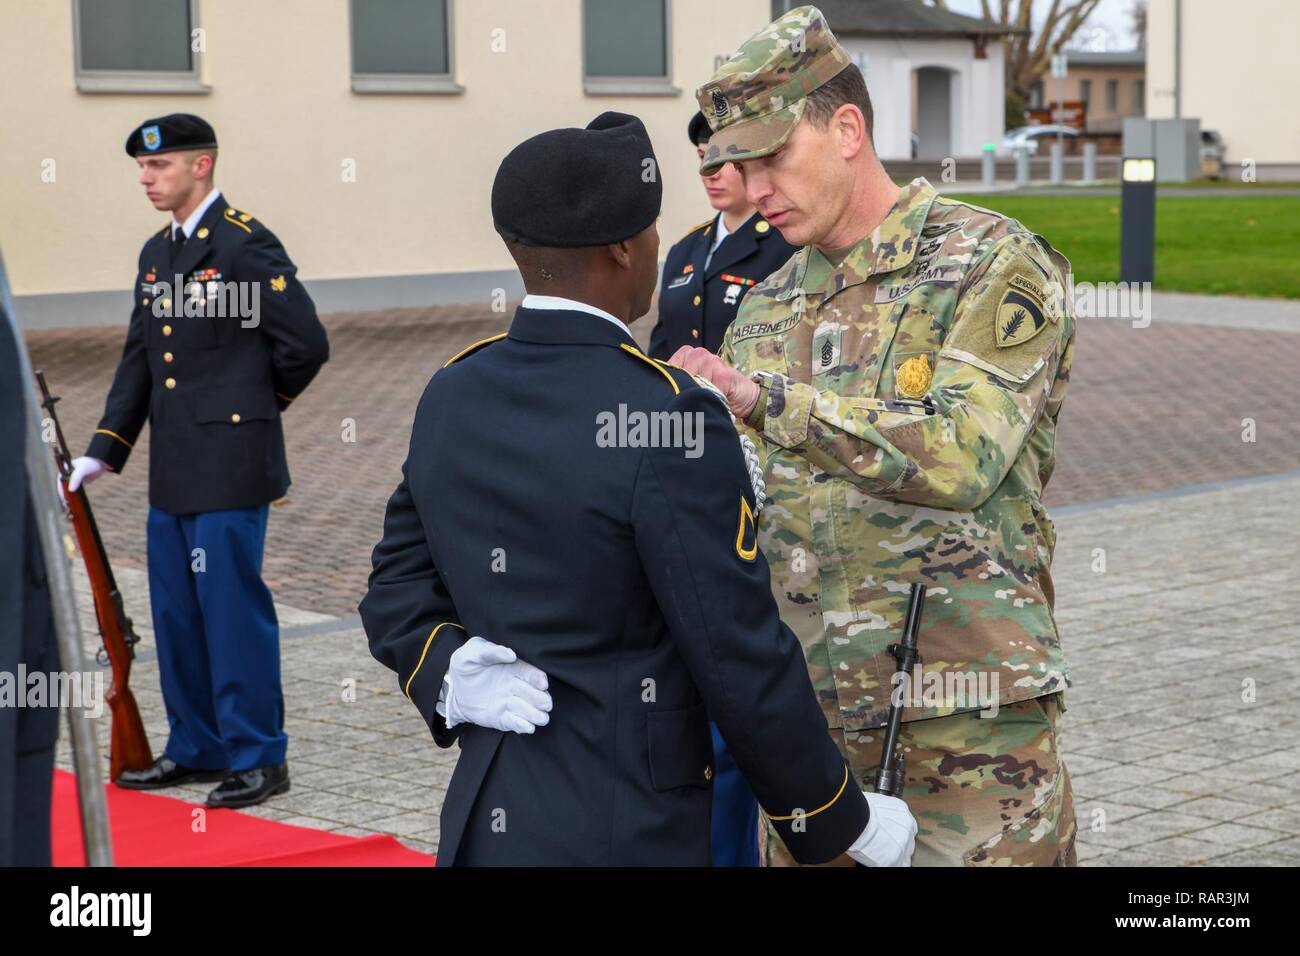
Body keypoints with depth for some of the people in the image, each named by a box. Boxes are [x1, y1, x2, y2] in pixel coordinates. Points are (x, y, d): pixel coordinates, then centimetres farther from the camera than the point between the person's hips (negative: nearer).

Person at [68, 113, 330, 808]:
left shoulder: (245, 244, -11)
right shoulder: (156, 253, 14)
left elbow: (306, 343, -12)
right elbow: (139, 359, 16)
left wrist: (254, 405, 2)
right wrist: (103, 452, 9)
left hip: (229, 467, -8)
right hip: (172, 471, 8)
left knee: (234, 609, -3)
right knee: (176, 613, 13)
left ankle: (257, 757, 7)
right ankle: (197, 748, 25)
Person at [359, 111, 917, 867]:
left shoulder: (451, 399, 2)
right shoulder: (668, 423, -20)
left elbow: (398, 595, 8)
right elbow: (745, 663, -16)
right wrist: (844, 821, -5)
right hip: (622, 834, -7)